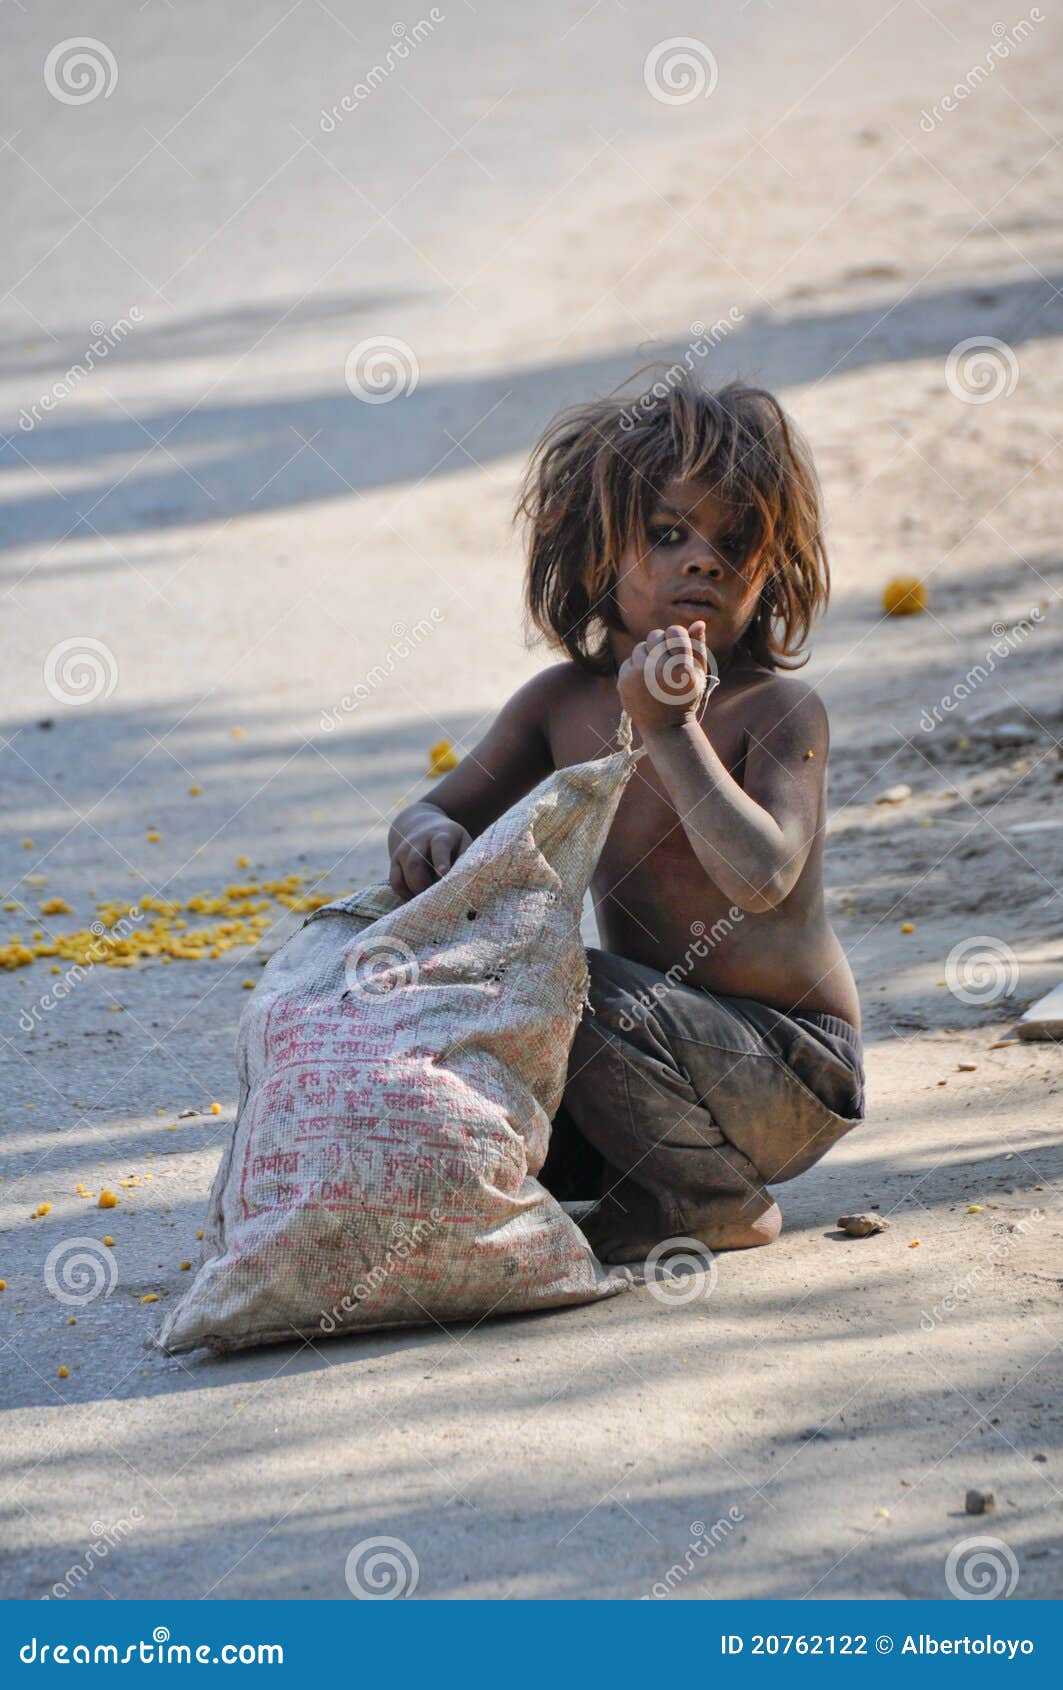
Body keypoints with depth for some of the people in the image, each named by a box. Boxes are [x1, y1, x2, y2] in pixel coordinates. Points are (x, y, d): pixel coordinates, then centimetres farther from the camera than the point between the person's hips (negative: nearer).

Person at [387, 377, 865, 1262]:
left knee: (576, 985, -29)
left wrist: (671, 729, -28)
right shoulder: (564, 703, 3)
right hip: (676, 1039, 6)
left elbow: (761, 876, -28)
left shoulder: (779, 708, -14)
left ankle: (720, 1206, -7)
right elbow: (440, 813, 10)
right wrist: (427, 834, -15)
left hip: (794, 1064, -6)